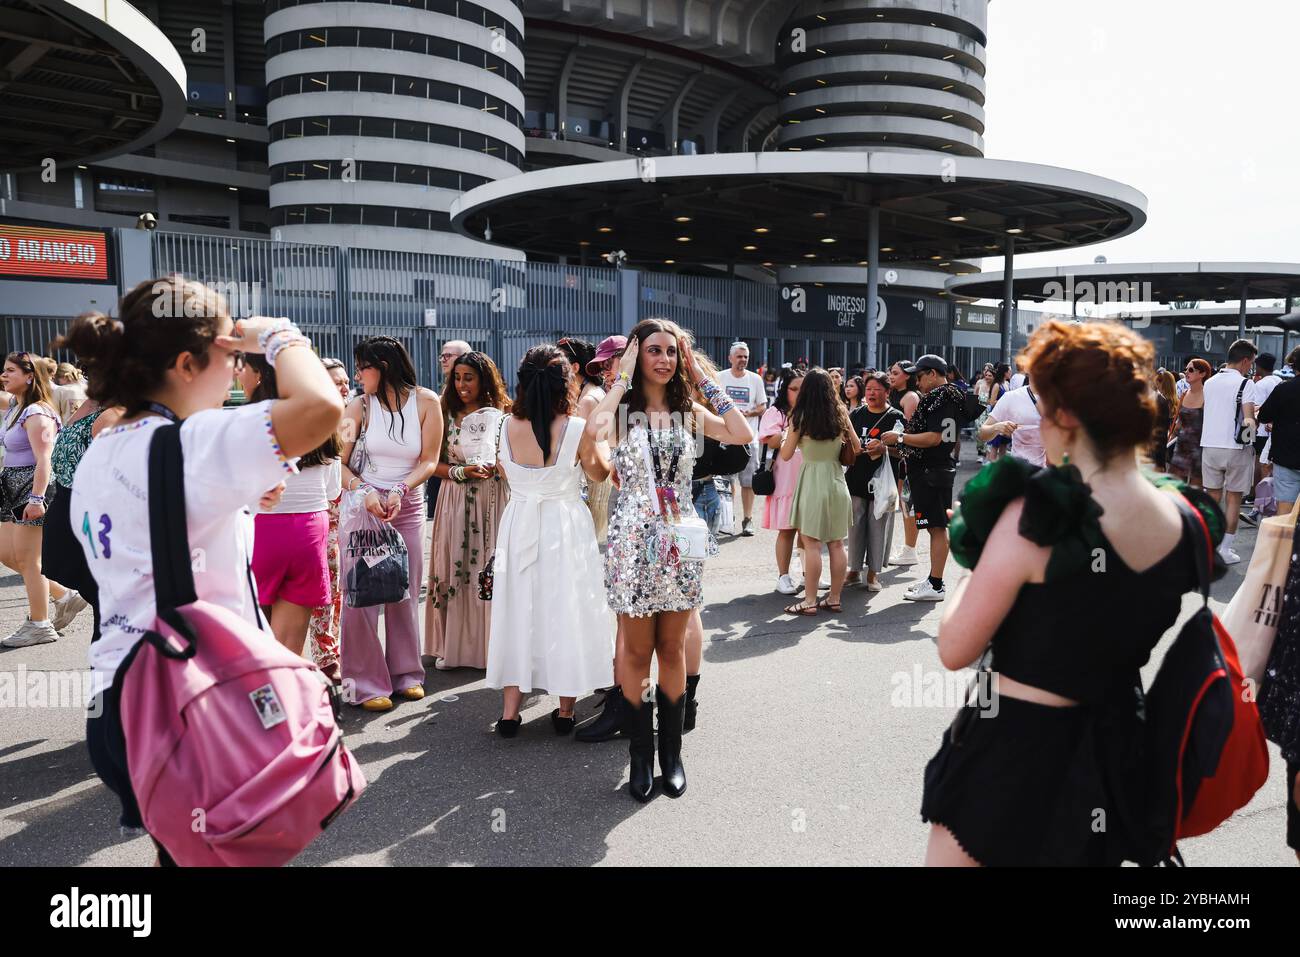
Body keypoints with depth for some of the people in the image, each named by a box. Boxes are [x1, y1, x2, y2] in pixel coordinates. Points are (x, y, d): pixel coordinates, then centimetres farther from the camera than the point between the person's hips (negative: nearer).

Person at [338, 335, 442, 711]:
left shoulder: (426, 402, -3)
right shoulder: (359, 406, -2)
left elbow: (429, 460, -4)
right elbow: (339, 463, -5)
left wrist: (400, 490, -18)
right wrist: (365, 492, -21)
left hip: (408, 506, 1)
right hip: (363, 504, -1)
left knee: (405, 594, 9)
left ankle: (405, 674, 23)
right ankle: (366, 683, 8)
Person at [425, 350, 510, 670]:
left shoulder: (501, 416, 4)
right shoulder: (448, 417, 7)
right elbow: (435, 463, 3)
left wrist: (490, 468, -14)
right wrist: (461, 472, -13)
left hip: (493, 501, -1)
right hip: (456, 501, 1)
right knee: (454, 568, 2)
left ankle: (488, 644, 13)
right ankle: (452, 645, 12)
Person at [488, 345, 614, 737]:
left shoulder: (508, 428, -8)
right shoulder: (577, 429, -16)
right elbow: (599, 474, 2)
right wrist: (601, 440, 18)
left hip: (520, 525, 2)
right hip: (566, 525, -2)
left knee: (519, 609, 12)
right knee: (565, 610, 9)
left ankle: (510, 710, 16)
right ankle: (565, 711, 18)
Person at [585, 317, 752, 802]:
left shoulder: (689, 411, 7)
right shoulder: (622, 410, -2)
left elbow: (742, 434, -9)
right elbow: (593, 429, -27)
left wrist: (703, 380, -4)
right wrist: (623, 376, -15)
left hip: (680, 540, 3)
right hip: (634, 540, -3)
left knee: (673, 650, 11)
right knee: (637, 653, 6)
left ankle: (671, 753, 24)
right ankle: (640, 755, 21)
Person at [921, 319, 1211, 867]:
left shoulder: (1037, 518, -24)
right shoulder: (1188, 524, -5)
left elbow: (954, 651, -16)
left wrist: (979, 561, -3)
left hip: (1013, 752, -6)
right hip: (1114, 757, 6)